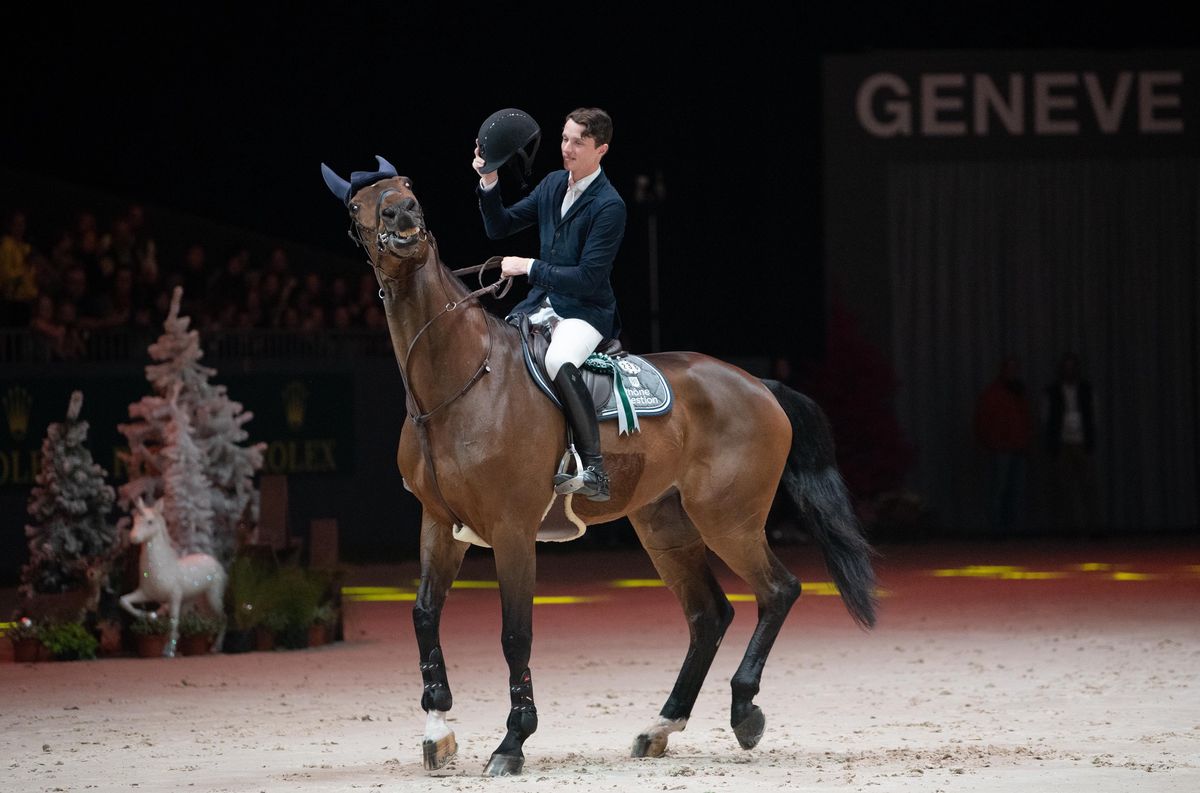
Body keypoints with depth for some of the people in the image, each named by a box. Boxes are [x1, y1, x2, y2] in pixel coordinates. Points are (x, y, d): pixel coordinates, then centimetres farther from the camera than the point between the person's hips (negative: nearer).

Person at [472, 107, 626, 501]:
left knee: (558, 362, -37)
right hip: (542, 304, 8)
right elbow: (500, 228, 13)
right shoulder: (553, 185, 7)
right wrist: (489, 183, -3)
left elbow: (588, 278, -21)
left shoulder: (609, 206, -17)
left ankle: (595, 471, -38)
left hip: (586, 312, -8)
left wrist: (529, 267, -18)